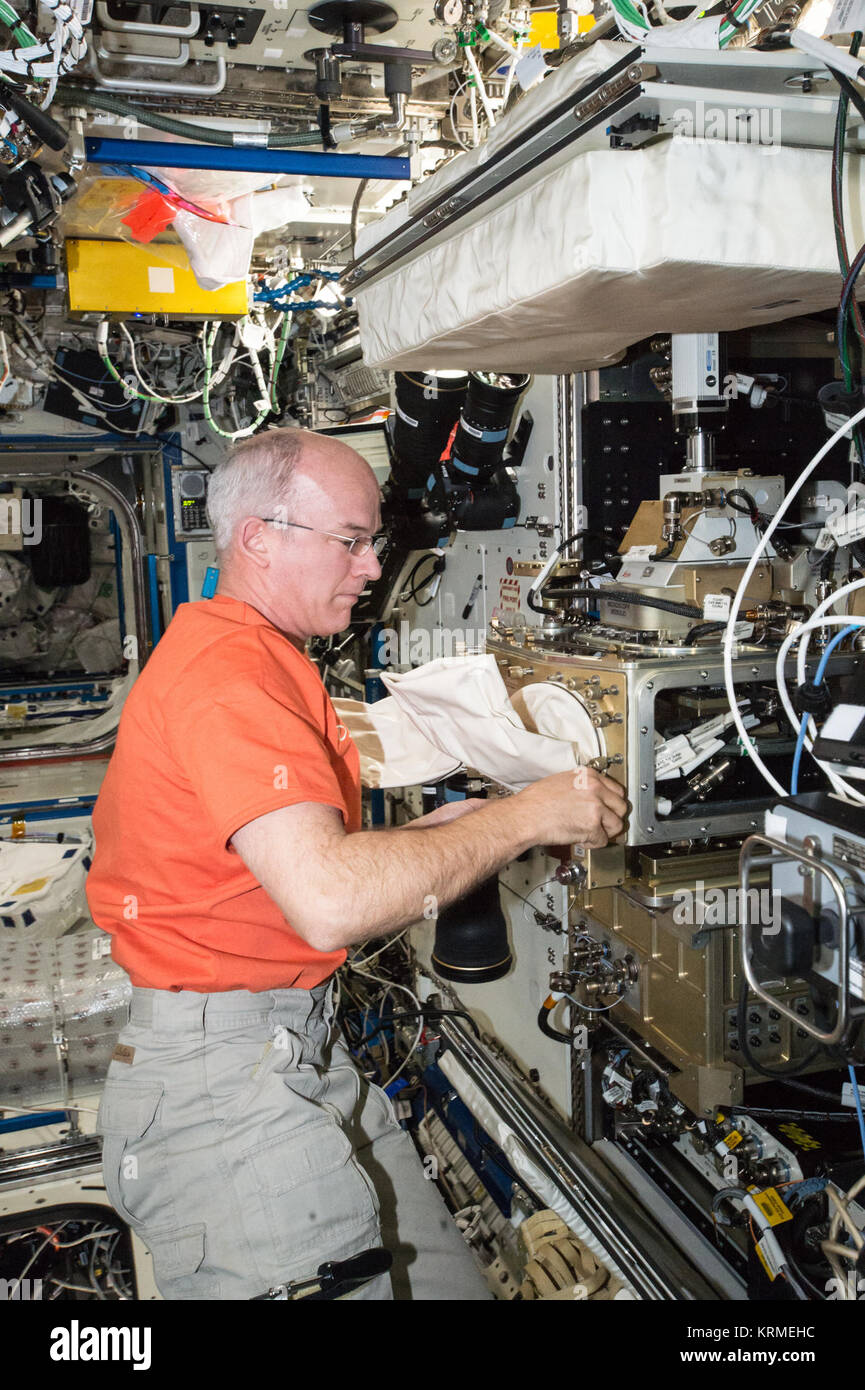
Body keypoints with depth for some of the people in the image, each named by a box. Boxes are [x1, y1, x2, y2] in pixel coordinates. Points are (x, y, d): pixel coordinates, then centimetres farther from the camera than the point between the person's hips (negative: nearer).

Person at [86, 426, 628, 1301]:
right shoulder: (229, 673, -18)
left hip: (301, 1053, 10)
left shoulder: (259, 659, 17)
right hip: (221, 1086, -10)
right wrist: (524, 817, -20)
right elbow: (330, 902, -30)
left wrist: (436, 837, 5)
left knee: (441, 1275, 10)